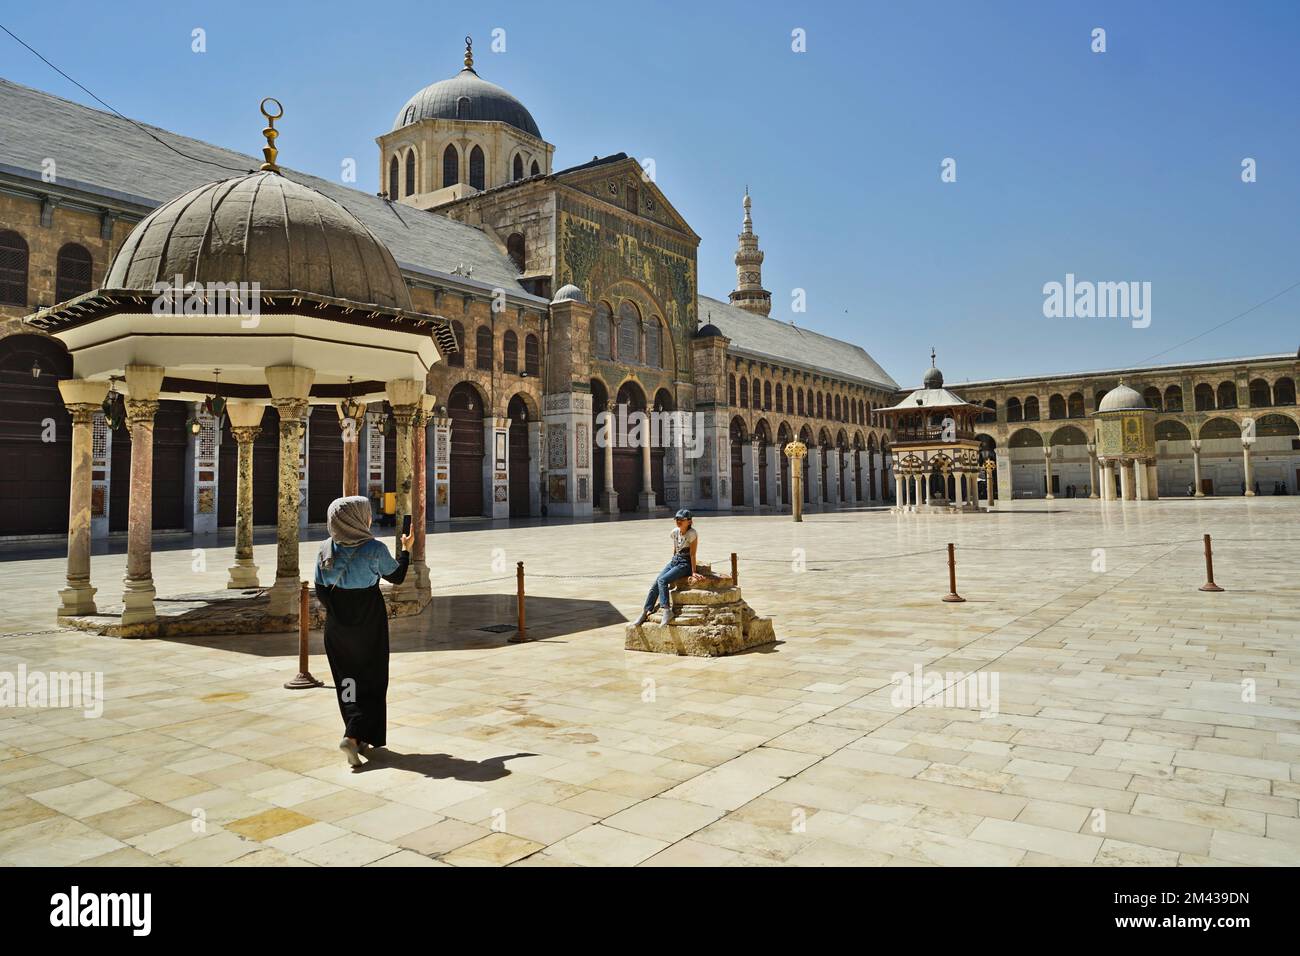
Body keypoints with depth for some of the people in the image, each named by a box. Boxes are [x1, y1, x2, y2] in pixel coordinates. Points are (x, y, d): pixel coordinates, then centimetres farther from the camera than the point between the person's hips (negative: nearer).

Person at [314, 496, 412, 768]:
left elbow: (320, 591, 2)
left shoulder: (327, 549, -3)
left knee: (347, 678, 14)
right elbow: (397, 576, 1)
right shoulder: (374, 549, -15)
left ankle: (361, 739, 19)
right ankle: (353, 736, -10)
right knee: (372, 679, 5)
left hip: (337, 623, 4)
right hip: (369, 622, -4)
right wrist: (406, 550, 16)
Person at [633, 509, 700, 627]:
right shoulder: (675, 532, 5)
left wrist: (693, 573, -17)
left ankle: (667, 611, -27)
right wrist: (670, 565, 16)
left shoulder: (692, 533, -15)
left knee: (662, 580, -26)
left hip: (685, 564, -7)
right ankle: (645, 612, -4)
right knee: (655, 584, -7)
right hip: (674, 561, 7)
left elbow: (692, 554, -16)